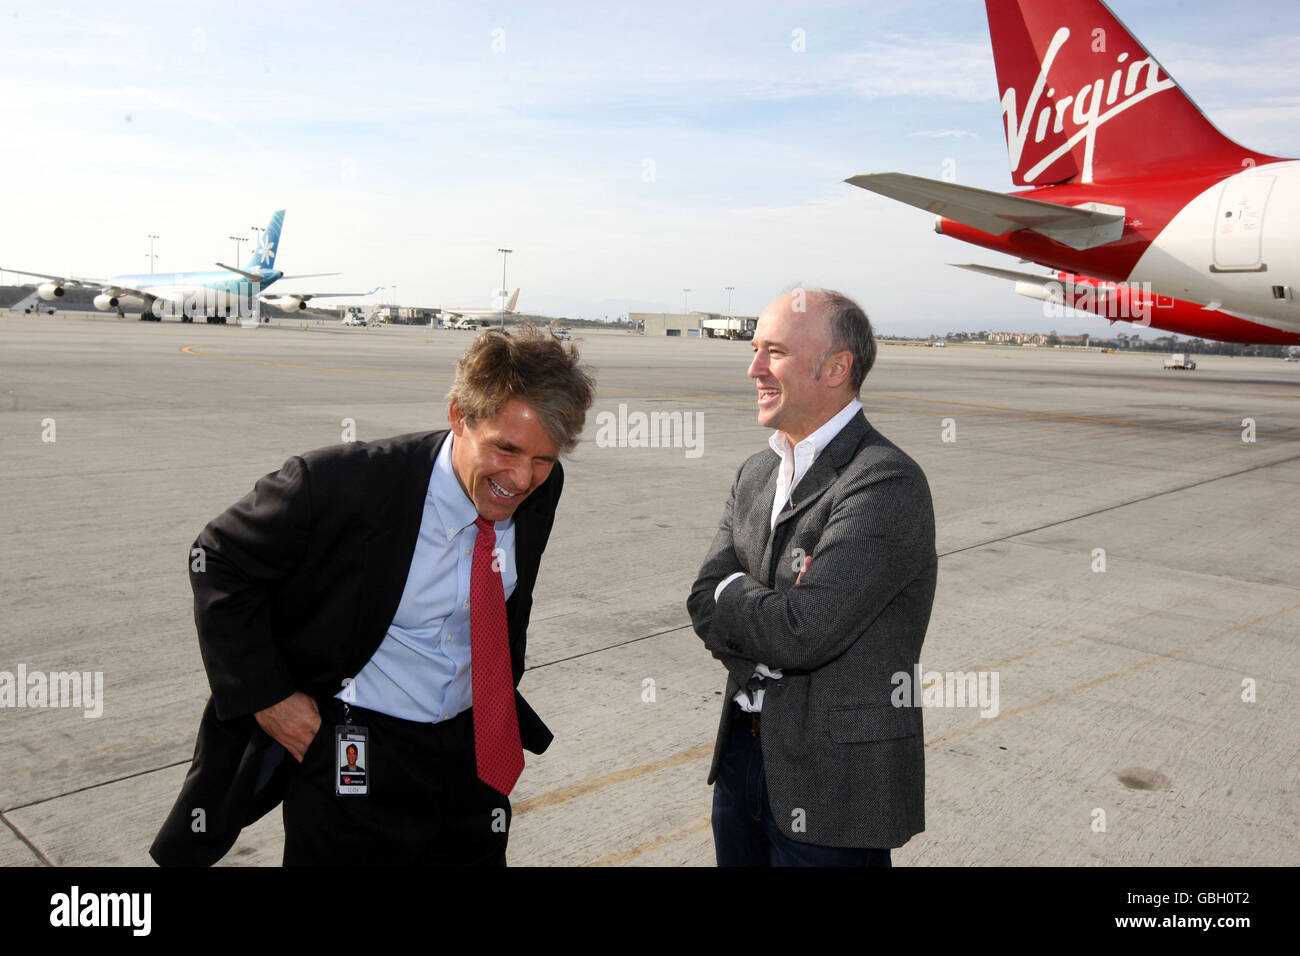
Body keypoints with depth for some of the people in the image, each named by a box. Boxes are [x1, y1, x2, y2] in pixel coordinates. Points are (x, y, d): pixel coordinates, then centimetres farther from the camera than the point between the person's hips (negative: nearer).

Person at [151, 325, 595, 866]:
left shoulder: (541, 486, -10)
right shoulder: (341, 483, -25)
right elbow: (219, 562, -11)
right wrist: (266, 695, -15)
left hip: (472, 753, 5)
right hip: (354, 767, -4)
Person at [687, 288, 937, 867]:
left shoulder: (887, 482, -20)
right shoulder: (756, 474, 8)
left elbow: (800, 633, -25)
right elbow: (705, 605, 1)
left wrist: (734, 592, -8)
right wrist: (765, 607, -17)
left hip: (833, 783, -7)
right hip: (745, 751, 7)